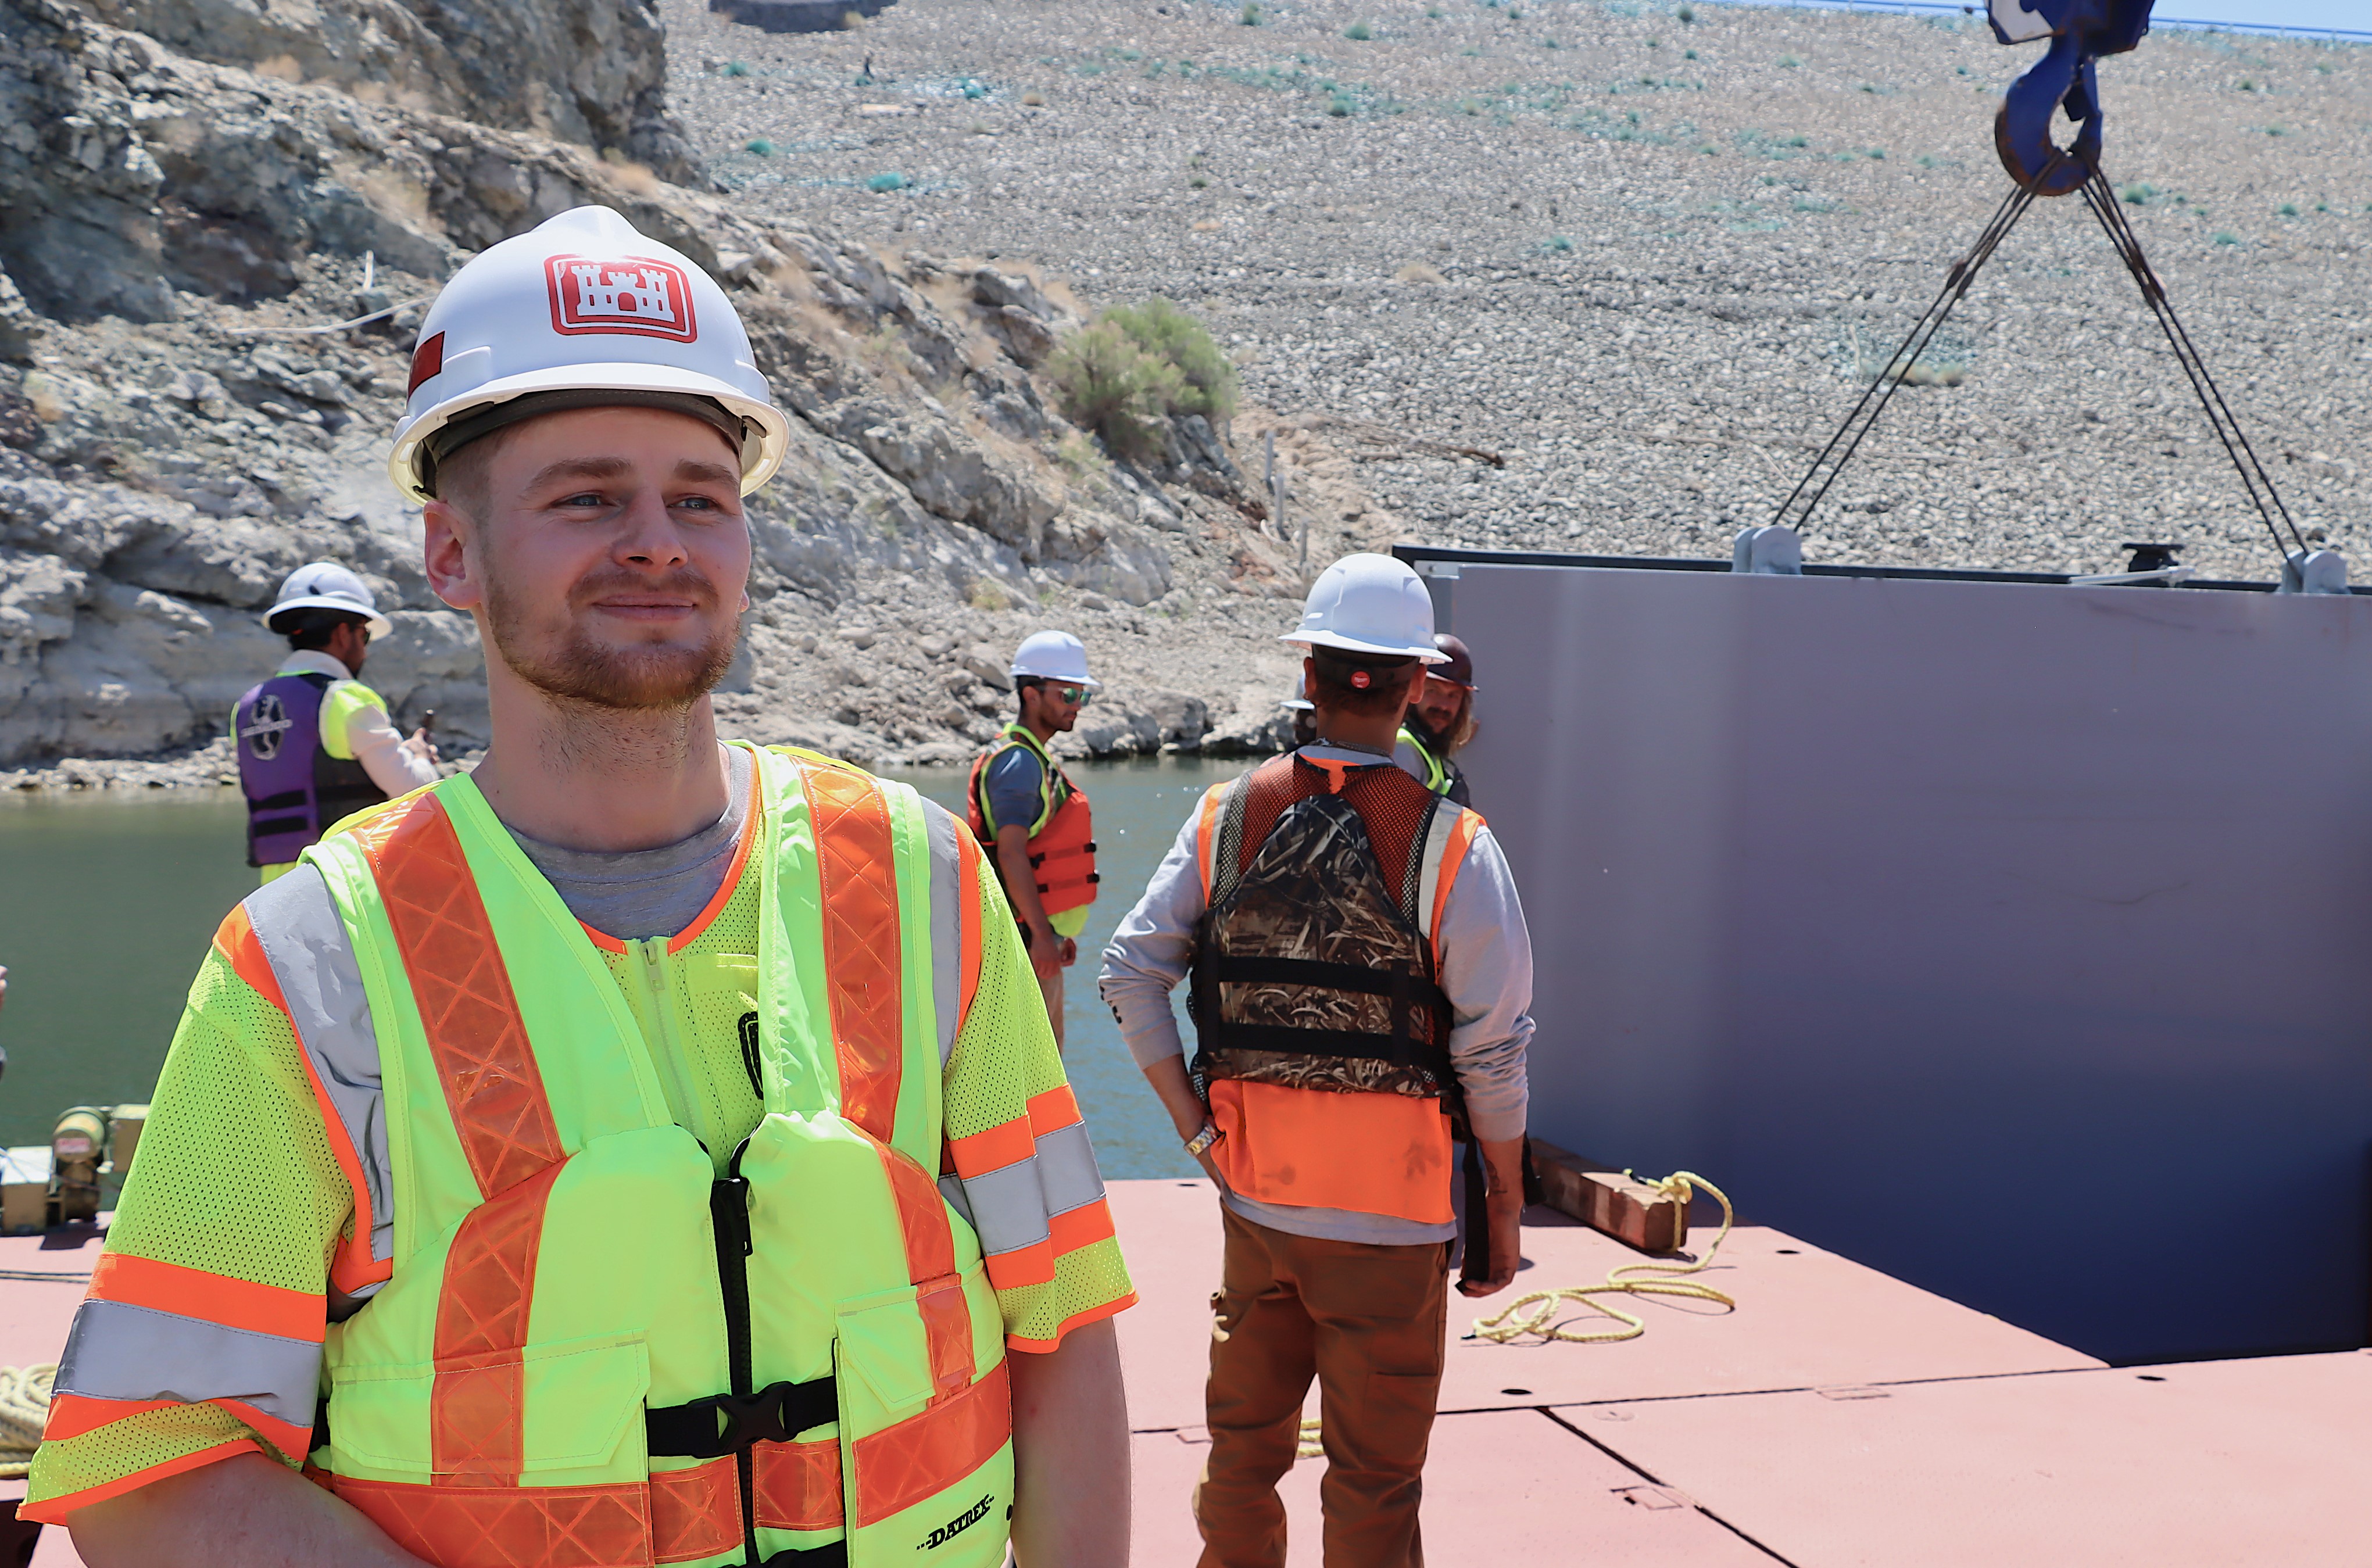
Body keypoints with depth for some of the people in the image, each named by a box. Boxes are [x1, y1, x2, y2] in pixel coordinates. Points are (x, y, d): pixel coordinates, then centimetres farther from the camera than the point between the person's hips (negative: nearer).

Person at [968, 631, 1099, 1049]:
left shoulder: (1037, 759, 17)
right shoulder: (1019, 761, -14)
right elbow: (1011, 854, -23)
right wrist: (1041, 934, -27)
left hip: (1039, 933, 10)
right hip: (1026, 938, -10)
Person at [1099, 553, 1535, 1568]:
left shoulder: (1229, 817, 0)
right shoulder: (1452, 845, -11)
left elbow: (1131, 971, -2)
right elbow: (1492, 1047, -11)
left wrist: (1194, 1126, 3)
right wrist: (1505, 1200, 0)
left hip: (1253, 1190, 4)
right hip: (1389, 1212, -4)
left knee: (1243, 1442, 20)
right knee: (1373, 1478, 8)